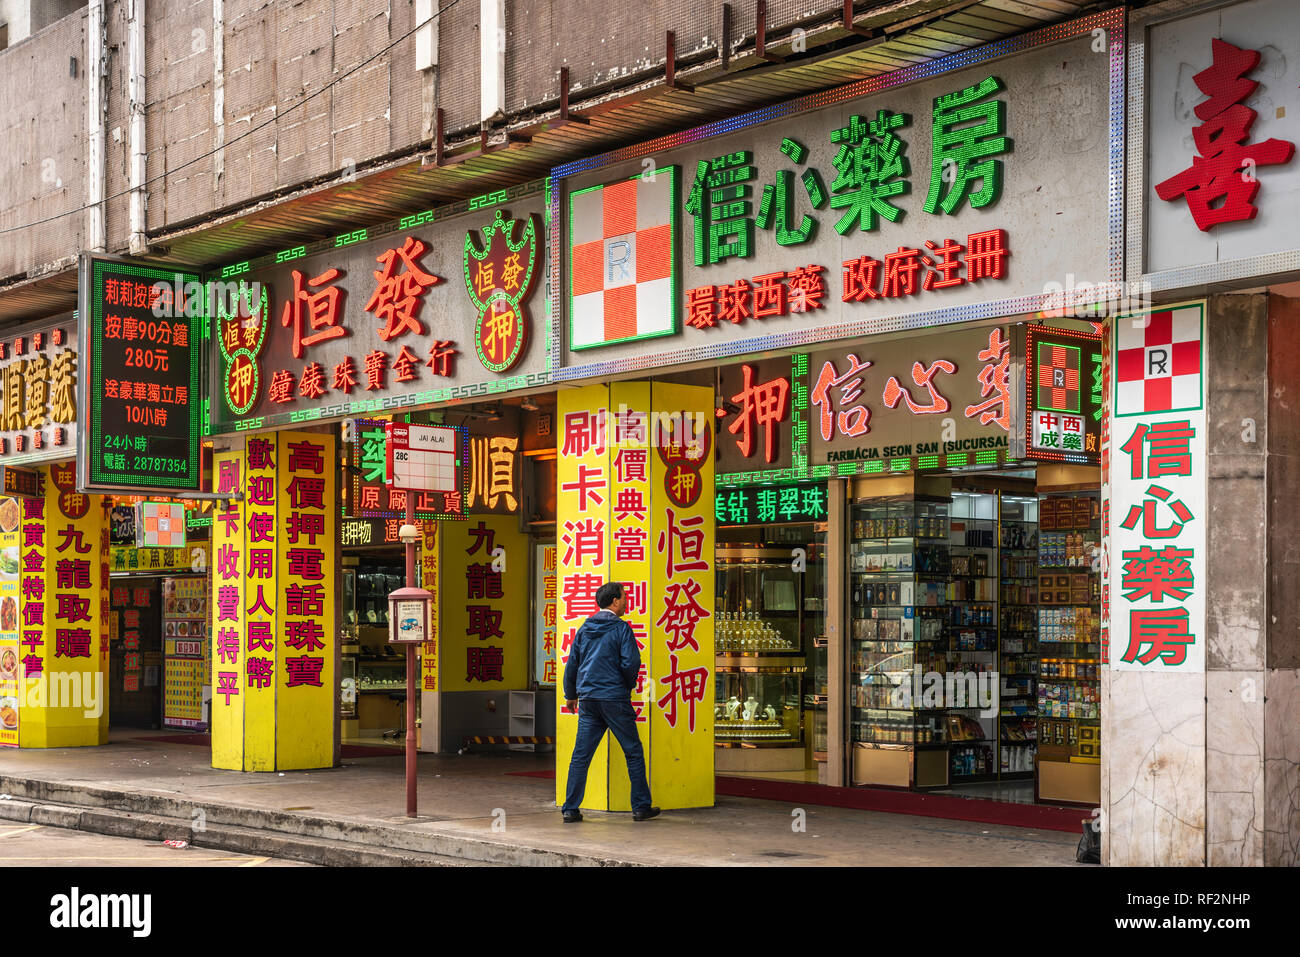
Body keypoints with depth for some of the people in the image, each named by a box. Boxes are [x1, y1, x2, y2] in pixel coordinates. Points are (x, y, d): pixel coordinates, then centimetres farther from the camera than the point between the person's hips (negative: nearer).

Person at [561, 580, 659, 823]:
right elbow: (631, 663, -14)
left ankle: (571, 809, 2)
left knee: (581, 755, 5)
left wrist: (571, 695, 27)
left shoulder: (584, 629, 11)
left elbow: (571, 664, 15)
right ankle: (641, 807, 8)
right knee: (634, 752, 6)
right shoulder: (621, 628, -6)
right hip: (614, 698, -5)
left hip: (588, 699, 5)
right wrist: (628, 685, 6)